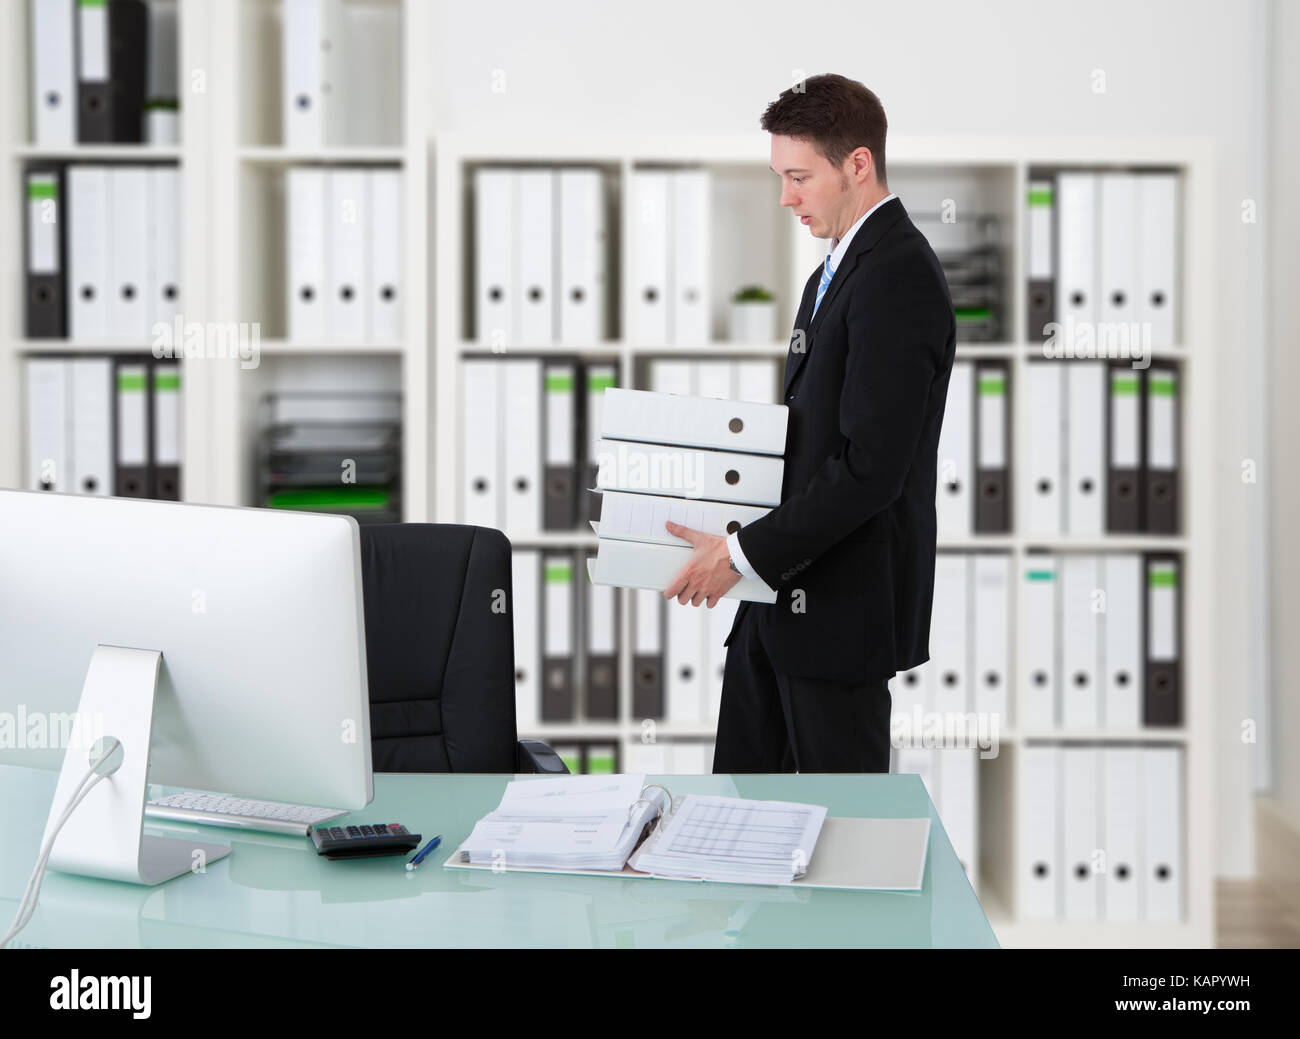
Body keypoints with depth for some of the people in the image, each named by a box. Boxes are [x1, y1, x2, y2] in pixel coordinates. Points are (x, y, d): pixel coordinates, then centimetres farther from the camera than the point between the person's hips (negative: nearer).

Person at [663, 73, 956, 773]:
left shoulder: (897, 280, -19)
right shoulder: (840, 267, 15)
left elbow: (871, 468, -25)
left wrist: (744, 554, -21)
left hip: (843, 606, -10)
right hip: (782, 595, 10)